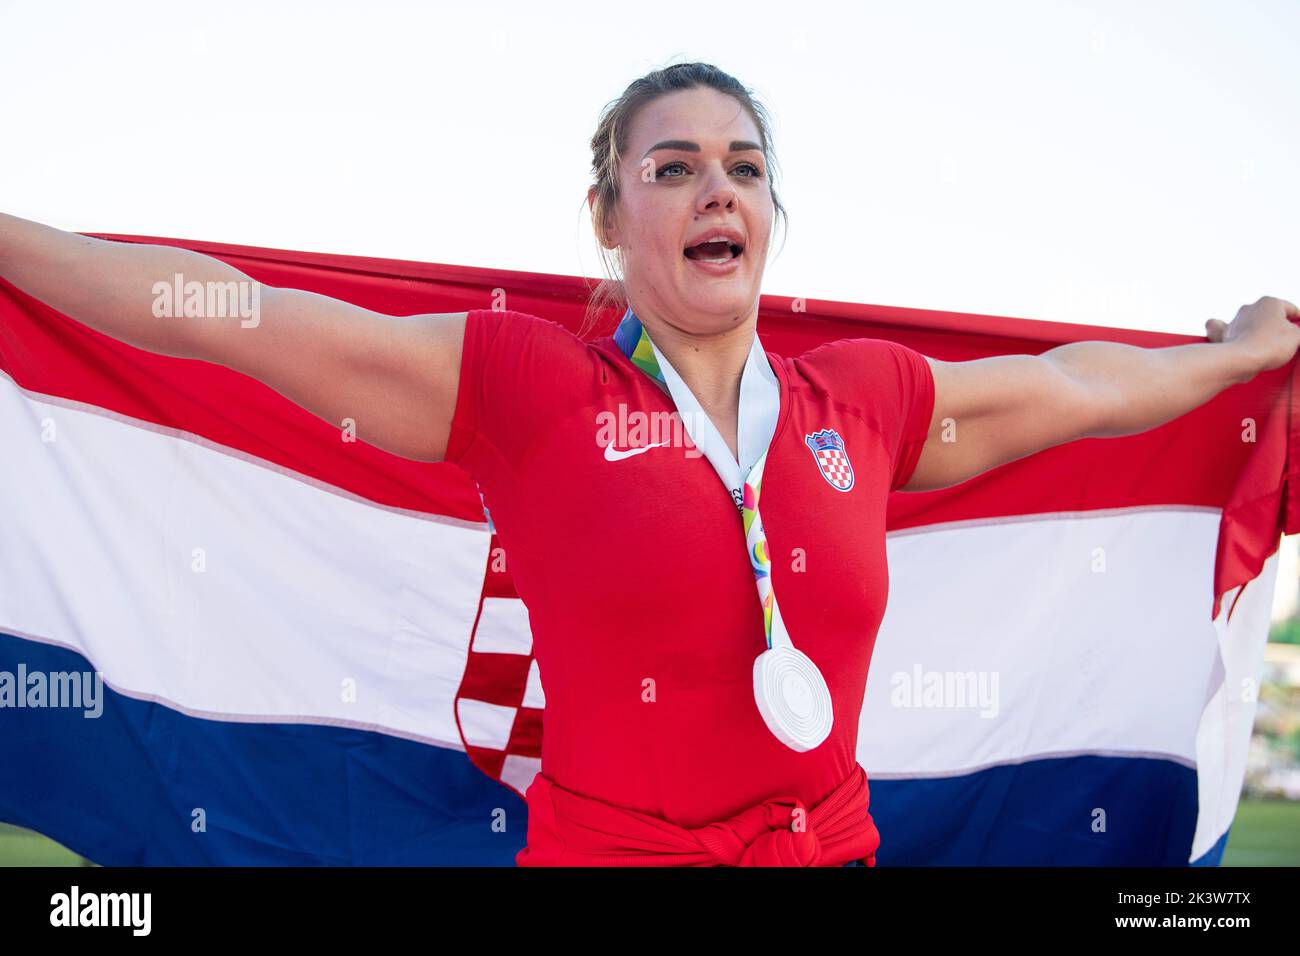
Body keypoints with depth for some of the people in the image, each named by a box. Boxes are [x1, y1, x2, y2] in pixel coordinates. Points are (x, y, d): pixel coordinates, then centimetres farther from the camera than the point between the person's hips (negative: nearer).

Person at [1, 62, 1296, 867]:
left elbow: (1083, 385, 23)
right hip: (601, 840, -3)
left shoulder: (865, 398, 7)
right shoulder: (524, 383, -4)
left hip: (834, 844, 4)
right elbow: (222, 315, -3)